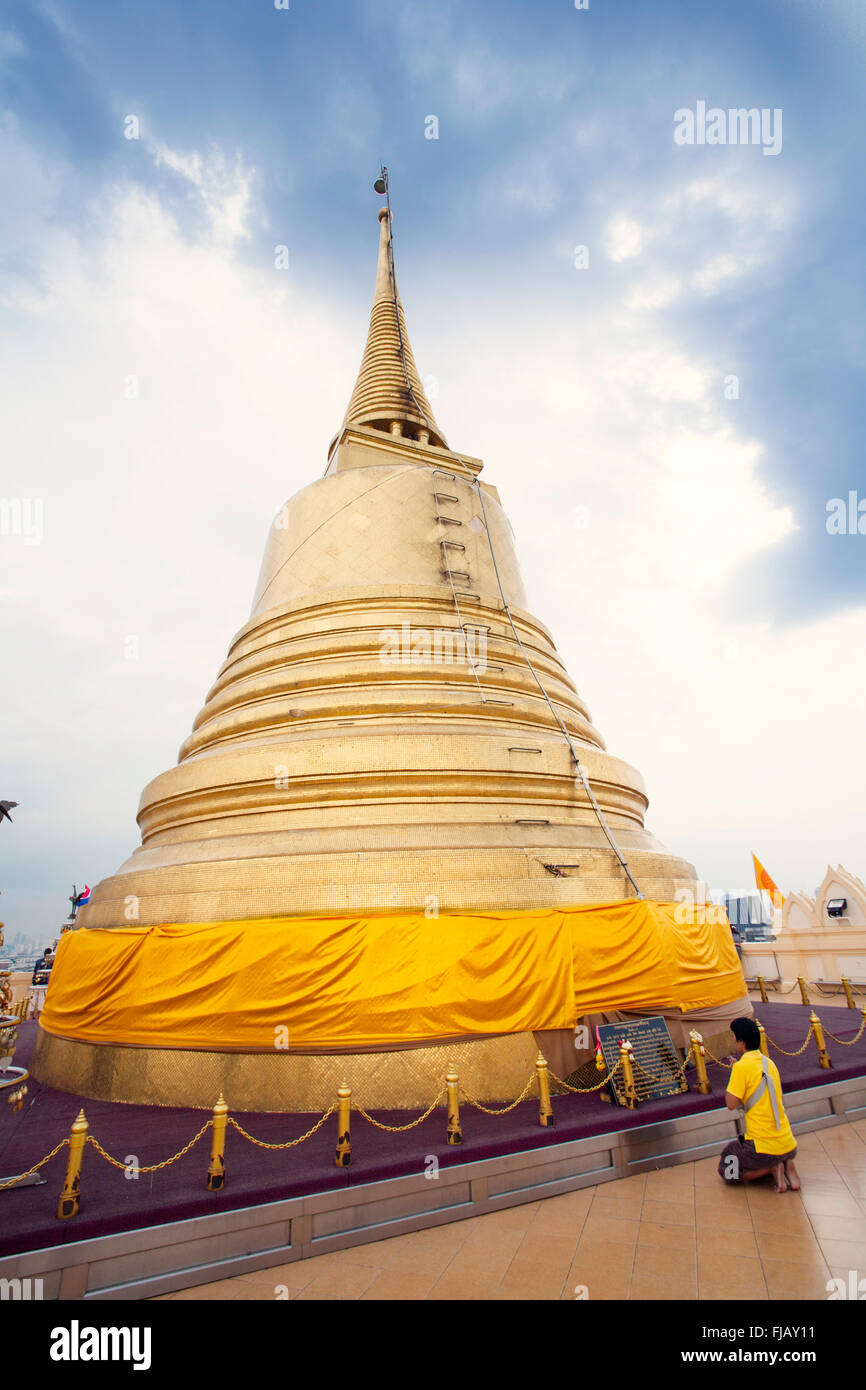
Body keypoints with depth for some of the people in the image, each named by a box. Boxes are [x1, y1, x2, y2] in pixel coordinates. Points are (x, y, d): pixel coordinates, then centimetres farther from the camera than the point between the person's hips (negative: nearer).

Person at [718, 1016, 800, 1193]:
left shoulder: (741, 1067, -17)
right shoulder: (769, 1063, 6)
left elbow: (731, 1104, -13)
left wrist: (733, 1070, -4)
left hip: (764, 1147, -7)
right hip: (789, 1146, 7)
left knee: (725, 1170, 13)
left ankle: (772, 1169, -3)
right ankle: (786, 1165, 8)